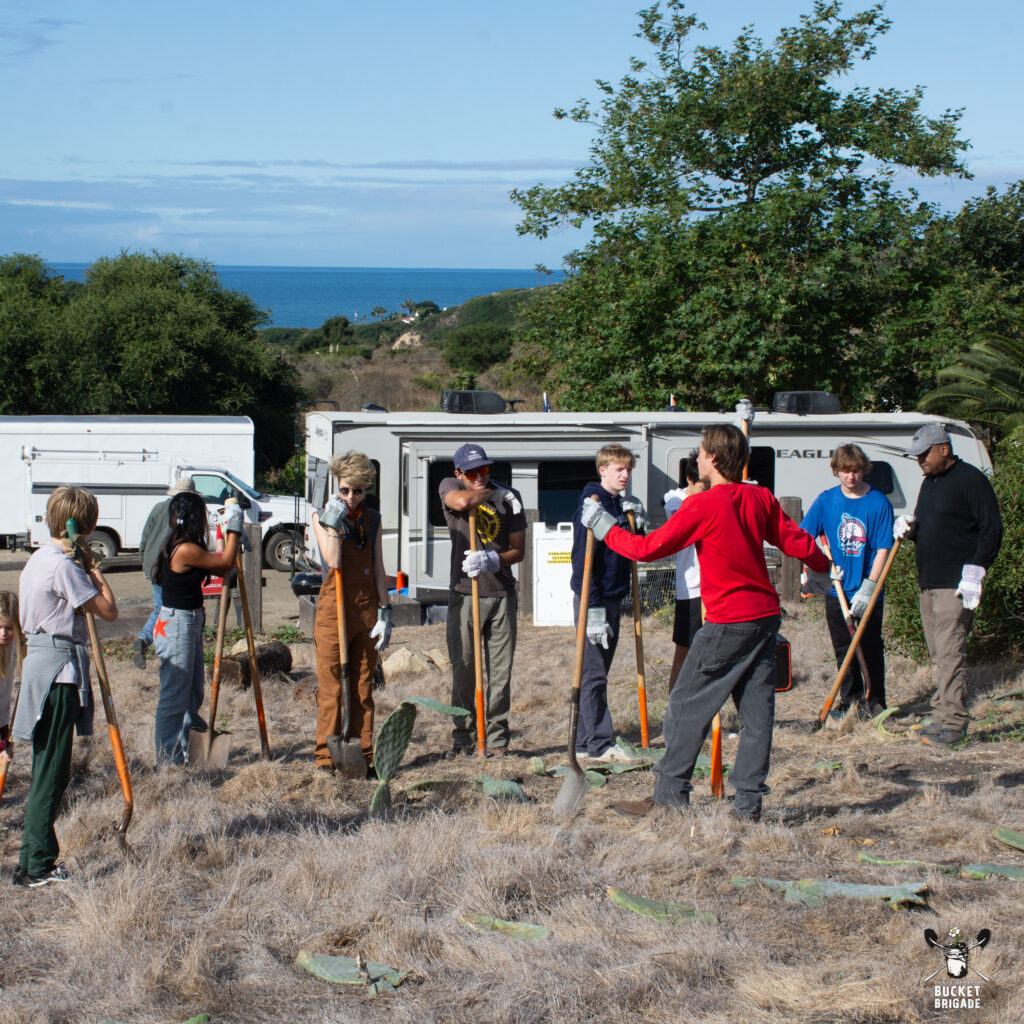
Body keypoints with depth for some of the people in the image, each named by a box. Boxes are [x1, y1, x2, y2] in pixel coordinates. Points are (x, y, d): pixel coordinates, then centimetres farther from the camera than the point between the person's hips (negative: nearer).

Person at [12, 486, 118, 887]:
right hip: (60, 669, -10)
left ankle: (36, 861, 18)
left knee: (46, 768, 13)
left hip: (41, 662, 10)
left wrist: (85, 568, 11)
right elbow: (108, 610, -15)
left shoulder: (40, 558, 13)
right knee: (51, 771, -5)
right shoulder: (63, 565, -16)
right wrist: (94, 569, -3)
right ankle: (37, 866, -2)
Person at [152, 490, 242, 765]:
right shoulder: (185, 550, -22)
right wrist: (234, 527, -3)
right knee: (174, 698, -2)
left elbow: (217, 567, 11)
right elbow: (225, 561, -13)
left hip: (190, 623, 11)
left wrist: (230, 530, 11)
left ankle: (181, 754, 28)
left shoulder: (183, 547, 8)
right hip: (177, 626, -11)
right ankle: (169, 760, 6)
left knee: (193, 694, 18)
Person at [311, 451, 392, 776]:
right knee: (331, 688, -2)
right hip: (333, 610, -3)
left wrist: (384, 612, 4)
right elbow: (333, 561, -13)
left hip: (367, 611, 3)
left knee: (363, 688, 7)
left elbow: (378, 569, 9)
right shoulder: (322, 516, 0)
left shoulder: (372, 519, 10)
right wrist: (333, 524, -17)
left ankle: (363, 758, 12)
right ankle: (326, 759, 4)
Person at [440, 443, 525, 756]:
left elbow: (518, 550, 6)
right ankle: (463, 738, 9)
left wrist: (492, 560, -13)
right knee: (463, 669, -2)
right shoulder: (449, 486, 3)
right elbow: (463, 501, -23)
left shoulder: (509, 497, 6)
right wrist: (494, 493, -6)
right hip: (464, 593, -1)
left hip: (501, 593, 1)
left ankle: (497, 738, 11)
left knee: (500, 671, 2)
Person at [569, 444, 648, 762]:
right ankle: (600, 745, -4)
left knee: (598, 673, 12)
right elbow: (583, 562, -18)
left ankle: (585, 742, 17)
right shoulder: (592, 505, -13)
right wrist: (594, 611, -22)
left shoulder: (622, 505, 12)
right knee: (593, 674, -5)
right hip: (594, 600, -9)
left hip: (614, 598, 9)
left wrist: (638, 521, 2)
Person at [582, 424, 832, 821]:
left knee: (688, 705, 3)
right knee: (757, 710, 7)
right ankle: (748, 802, 8)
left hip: (728, 623, -7)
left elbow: (649, 548, -9)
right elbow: (796, 542, 14)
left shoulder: (703, 506, -13)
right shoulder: (762, 498, 5)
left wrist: (605, 528, 5)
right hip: (766, 616, 7)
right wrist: (825, 564, 35)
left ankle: (670, 796, 6)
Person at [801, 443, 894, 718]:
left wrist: (868, 587, -15)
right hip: (837, 590, 3)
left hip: (868, 592, -2)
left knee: (871, 648, 4)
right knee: (843, 649, 12)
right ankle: (850, 697, 25)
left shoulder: (878, 502, -8)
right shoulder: (826, 500, -1)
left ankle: (873, 699, 18)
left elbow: (883, 548, -9)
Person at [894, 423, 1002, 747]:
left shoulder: (970, 479, -9)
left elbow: (991, 529, -12)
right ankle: (943, 716, 15)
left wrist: (974, 572, -18)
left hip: (955, 585, -9)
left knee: (950, 652, -11)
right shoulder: (929, 483, 19)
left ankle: (952, 722, -10)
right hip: (928, 583, 9)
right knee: (938, 654, 10)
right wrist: (909, 528, 4)